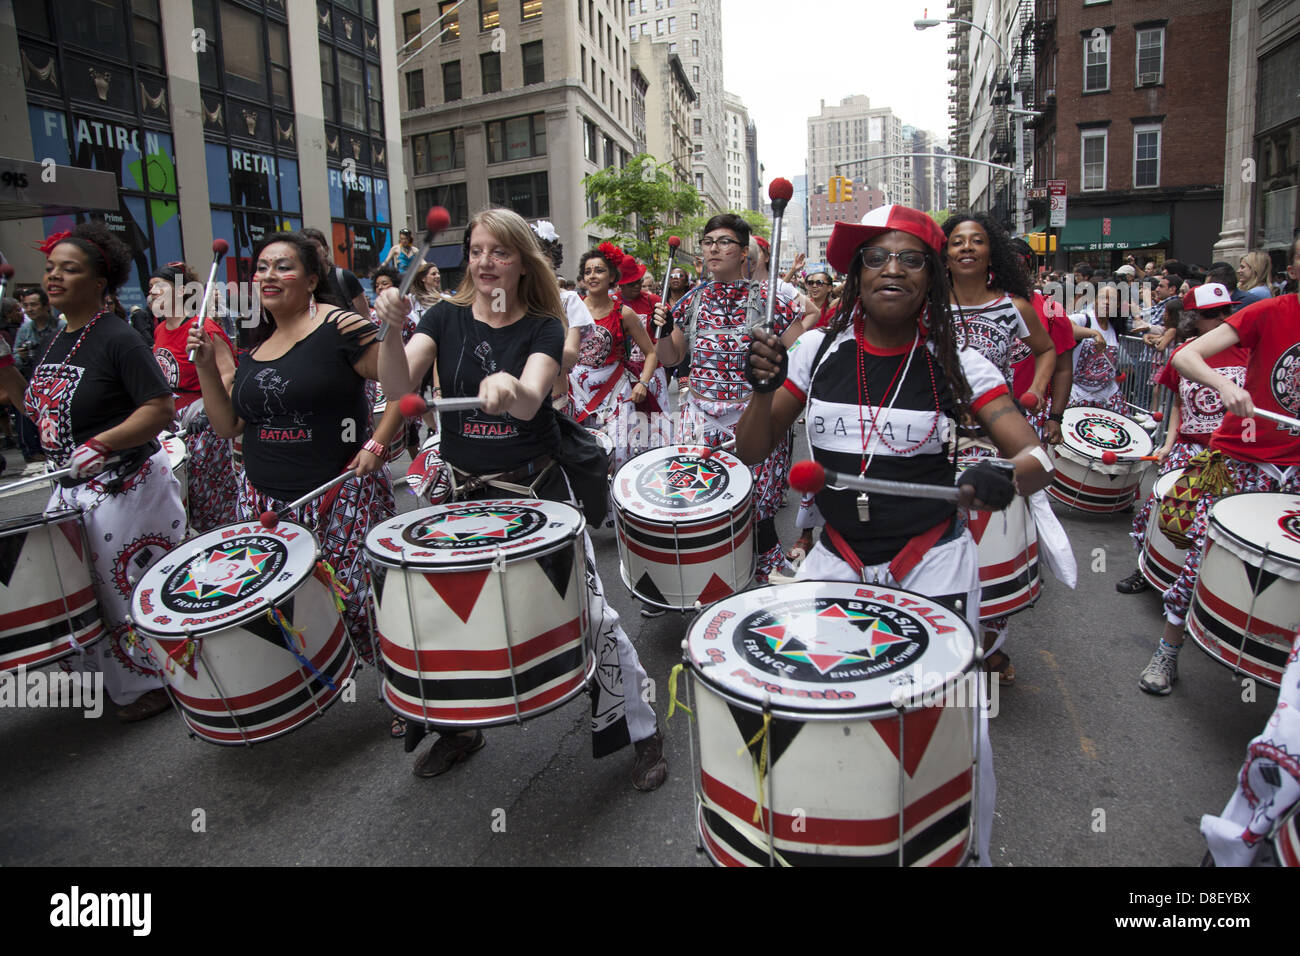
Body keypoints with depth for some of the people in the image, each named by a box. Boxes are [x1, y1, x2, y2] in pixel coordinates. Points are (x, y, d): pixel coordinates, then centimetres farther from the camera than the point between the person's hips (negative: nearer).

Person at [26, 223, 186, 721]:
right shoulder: (56, 343, 11)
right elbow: (46, 407, 23)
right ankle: (110, 676, 35)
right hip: (72, 486, 9)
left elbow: (161, 408, -20)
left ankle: (150, 684, 20)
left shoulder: (117, 339, -14)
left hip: (126, 487, -8)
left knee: (133, 592, 2)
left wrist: (102, 444, -28)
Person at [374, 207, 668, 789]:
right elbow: (399, 387, -11)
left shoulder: (544, 329, -4)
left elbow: (531, 402, -23)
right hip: (463, 489, 3)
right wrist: (391, 329, -28)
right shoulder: (447, 318, 3)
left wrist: (509, 388, -46)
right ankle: (459, 728, 37)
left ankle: (640, 730, 17)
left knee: (591, 611, -3)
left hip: (536, 489, -2)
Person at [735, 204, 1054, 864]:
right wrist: (764, 387, -20)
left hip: (934, 566, -1)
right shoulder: (817, 351, -1)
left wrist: (1007, 477, -33)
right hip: (836, 558, 2)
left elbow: (1037, 457, -10)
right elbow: (750, 450, -1)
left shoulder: (957, 363, -5)